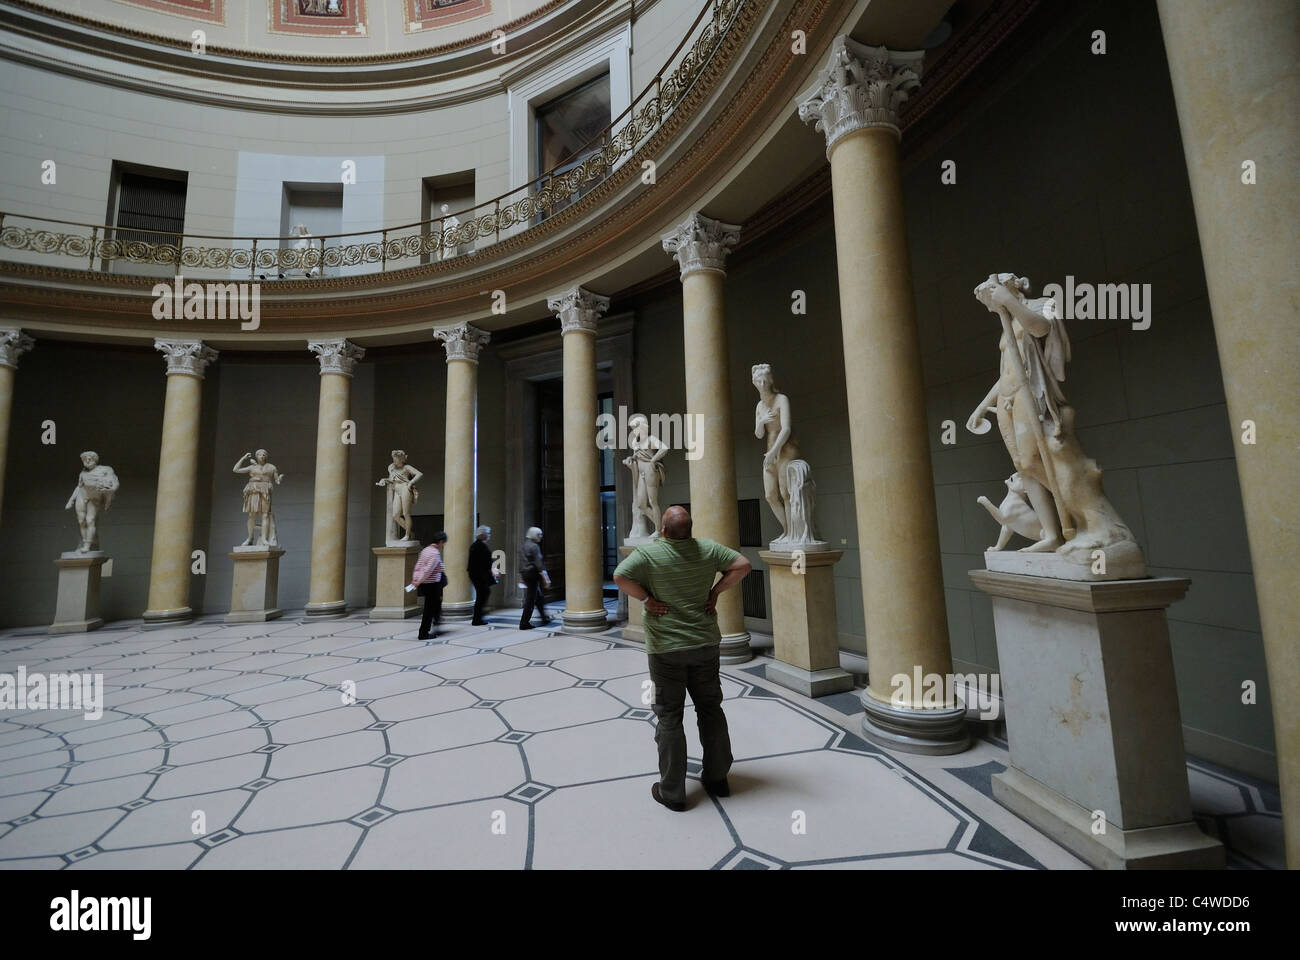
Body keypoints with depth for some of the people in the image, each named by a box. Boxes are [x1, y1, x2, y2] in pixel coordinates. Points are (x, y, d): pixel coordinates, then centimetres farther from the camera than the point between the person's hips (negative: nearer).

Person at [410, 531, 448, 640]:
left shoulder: (425, 550, 9)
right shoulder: (436, 553, -18)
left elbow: (418, 566, 8)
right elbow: (428, 570, -23)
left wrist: (415, 579, 6)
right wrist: (419, 582, -18)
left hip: (424, 584, 9)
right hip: (432, 584, -9)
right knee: (429, 609, 1)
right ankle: (423, 633, 6)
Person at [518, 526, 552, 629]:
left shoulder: (522, 547, 15)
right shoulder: (534, 546, -12)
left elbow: (521, 564, 18)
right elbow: (538, 563, -17)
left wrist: (522, 576, 23)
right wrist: (545, 578, -16)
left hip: (525, 574, 9)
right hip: (533, 574, -9)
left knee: (539, 597, 18)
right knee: (531, 599, -3)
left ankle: (544, 618, 26)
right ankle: (524, 623, 0)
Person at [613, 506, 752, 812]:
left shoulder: (648, 552, -14)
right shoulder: (707, 549, -4)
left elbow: (620, 577, -25)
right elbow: (742, 565, -4)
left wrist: (646, 598, -12)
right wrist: (716, 591, -1)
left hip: (666, 648, -3)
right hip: (706, 643, 4)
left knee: (669, 717, 9)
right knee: (711, 709, 18)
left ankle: (672, 792, 19)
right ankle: (717, 778, 31)